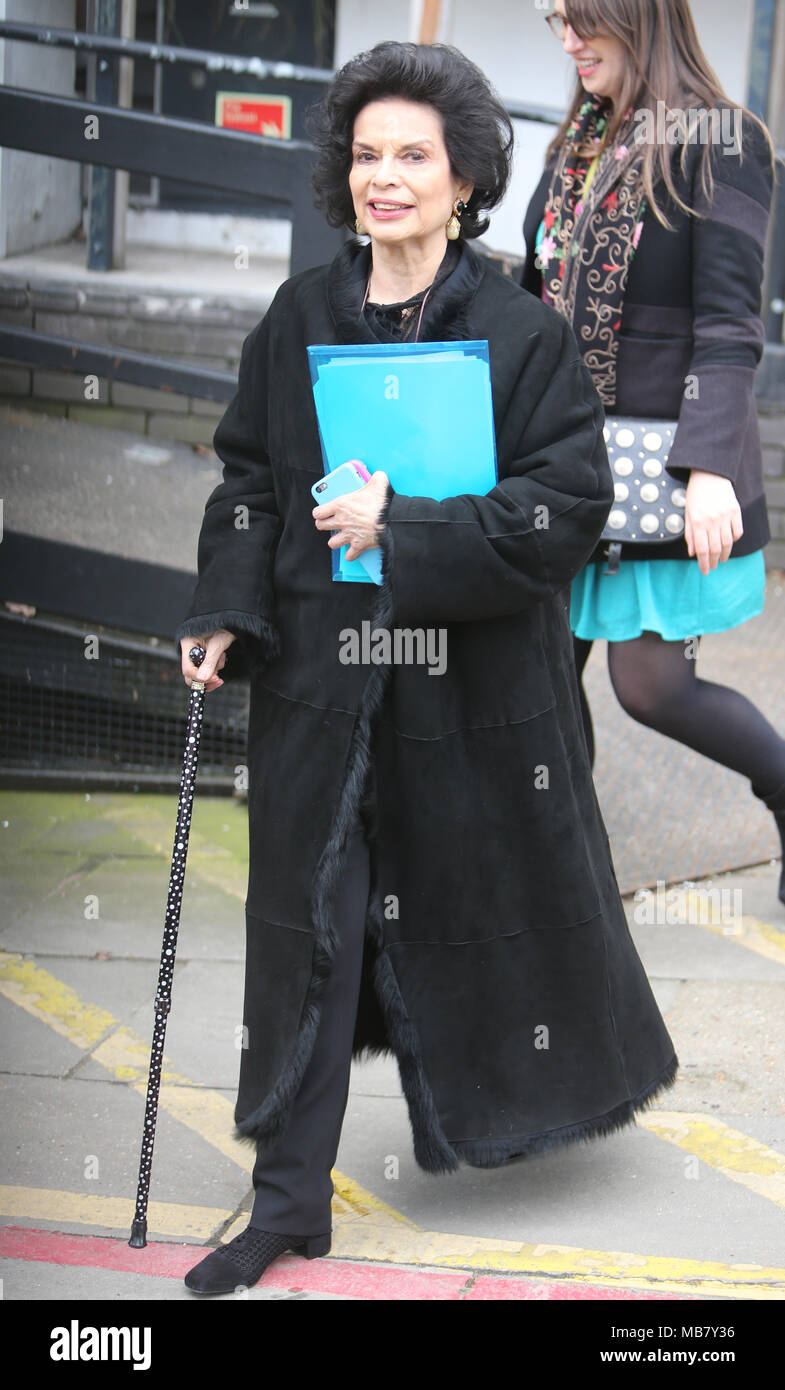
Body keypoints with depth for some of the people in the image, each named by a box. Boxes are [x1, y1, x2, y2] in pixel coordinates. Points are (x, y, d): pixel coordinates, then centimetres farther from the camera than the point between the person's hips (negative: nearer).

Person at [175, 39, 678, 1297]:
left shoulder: (525, 334, -7)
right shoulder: (299, 320, 5)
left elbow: (568, 507, -12)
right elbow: (249, 479, 9)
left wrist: (404, 529, -21)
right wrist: (225, 617, -5)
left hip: (477, 685, -2)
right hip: (320, 683, 3)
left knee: (506, 896, 13)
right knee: (308, 922, 3)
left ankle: (582, 1075, 43)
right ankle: (289, 1200, 11)